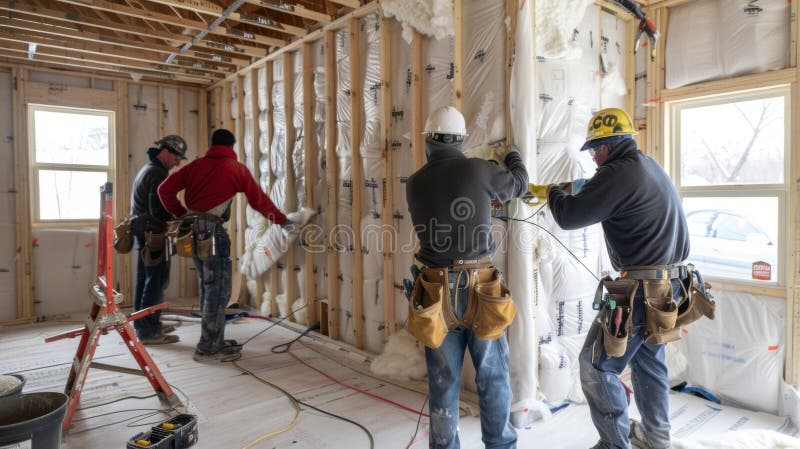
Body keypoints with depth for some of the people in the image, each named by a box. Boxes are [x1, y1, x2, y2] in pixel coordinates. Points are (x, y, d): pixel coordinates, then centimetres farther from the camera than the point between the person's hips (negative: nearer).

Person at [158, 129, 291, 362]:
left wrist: (181, 214, 19)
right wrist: (282, 220, 18)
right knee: (218, 290, 0)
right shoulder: (236, 168, 2)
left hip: (193, 230, 7)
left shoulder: (196, 165, 15)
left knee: (208, 287, 15)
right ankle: (208, 348, 4)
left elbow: (165, 189, 11)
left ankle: (215, 341, 24)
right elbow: (259, 200, 6)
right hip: (212, 231, -7)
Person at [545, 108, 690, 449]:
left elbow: (569, 217, -17)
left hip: (641, 290, -10)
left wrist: (555, 193, 2)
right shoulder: (649, 166, 11)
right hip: (668, 283, 10)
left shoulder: (620, 172, -18)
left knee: (597, 366, 2)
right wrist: (575, 188, 22)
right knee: (648, 359, 22)